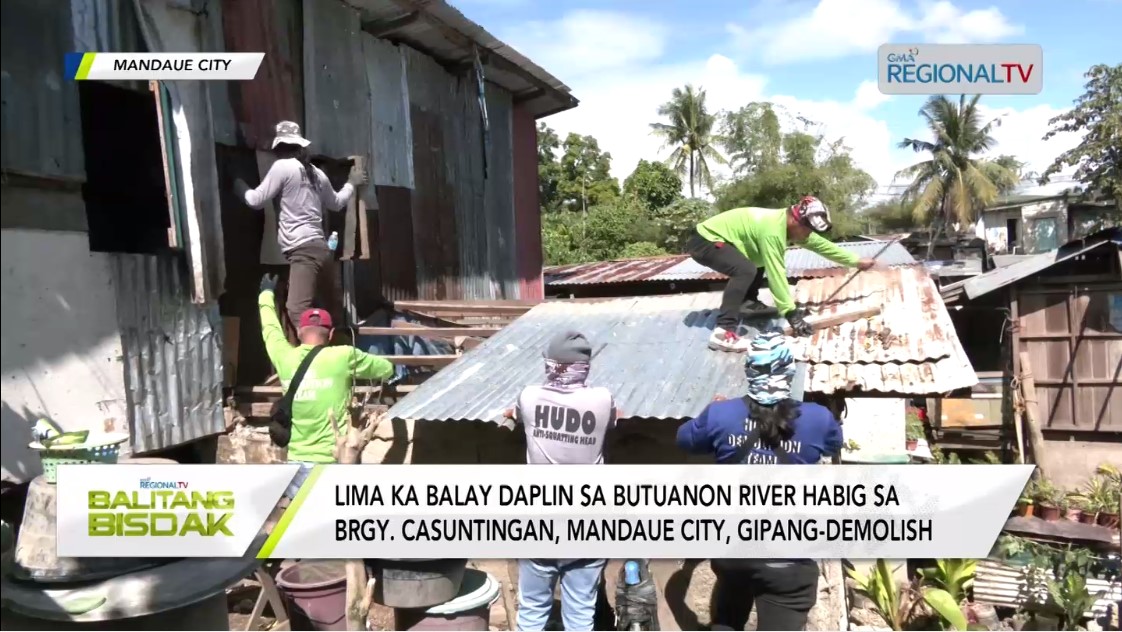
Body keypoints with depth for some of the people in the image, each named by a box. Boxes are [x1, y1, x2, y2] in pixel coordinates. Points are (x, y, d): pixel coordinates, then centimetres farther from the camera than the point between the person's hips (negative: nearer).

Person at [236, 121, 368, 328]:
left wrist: (239, 184, 20)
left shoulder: (283, 166, -3)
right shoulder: (316, 172, 17)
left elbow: (256, 201, 0)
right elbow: (336, 203, 34)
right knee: (333, 307, 18)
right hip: (321, 248, 8)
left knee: (297, 309, -20)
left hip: (303, 250, -8)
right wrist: (351, 183, 53)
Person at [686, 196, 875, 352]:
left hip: (716, 236, 10)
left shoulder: (789, 223, 2)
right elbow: (776, 274, -27)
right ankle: (723, 332, -33)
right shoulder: (772, 230, -27)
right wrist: (790, 312, -24)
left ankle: (748, 302, 30)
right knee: (746, 270, -31)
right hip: (704, 241, -10)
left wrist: (856, 261, 18)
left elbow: (821, 245, 12)